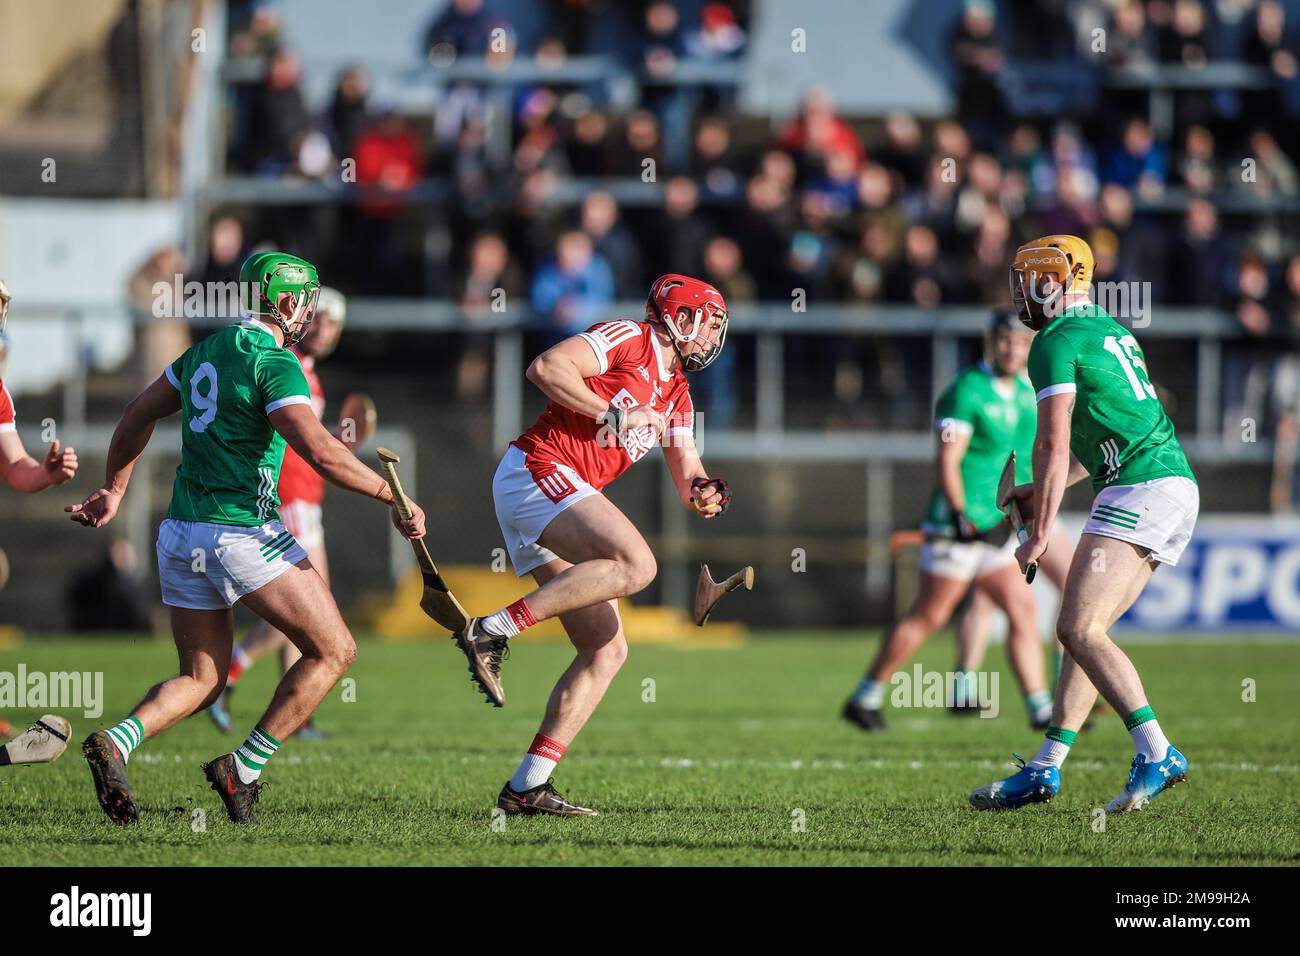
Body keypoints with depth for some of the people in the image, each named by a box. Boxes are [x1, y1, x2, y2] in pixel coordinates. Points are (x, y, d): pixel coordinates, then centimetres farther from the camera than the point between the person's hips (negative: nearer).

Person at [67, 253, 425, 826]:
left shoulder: (208, 351, 14)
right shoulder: (274, 362, -12)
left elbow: (137, 416, 24)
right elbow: (320, 451, -24)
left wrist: (114, 491, 35)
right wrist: (396, 499, -19)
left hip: (181, 536, 8)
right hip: (242, 534, -8)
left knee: (201, 679, 14)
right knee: (333, 651, 3)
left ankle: (115, 742, -12)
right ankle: (243, 770, -3)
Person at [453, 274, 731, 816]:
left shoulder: (675, 394, 22)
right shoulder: (629, 340, -3)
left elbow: (687, 474, 18)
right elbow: (545, 367, -16)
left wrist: (702, 491, -5)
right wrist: (613, 415, -16)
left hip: (558, 496, 10)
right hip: (535, 472, -10)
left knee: (608, 651, 3)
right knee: (635, 564, -29)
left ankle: (527, 786, 0)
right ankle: (490, 632, -25)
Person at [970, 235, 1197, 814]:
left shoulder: (1058, 342, -6)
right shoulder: (1112, 332, 23)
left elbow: (1054, 446, -13)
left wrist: (1040, 533, -11)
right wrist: (1045, 489, 31)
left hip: (1138, 493, -10)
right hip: (1179, 485, 10)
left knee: (1080, 629, -14)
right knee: (1085, 630, 10)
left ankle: (1157, 754, -24)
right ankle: (1045, 770, 10)